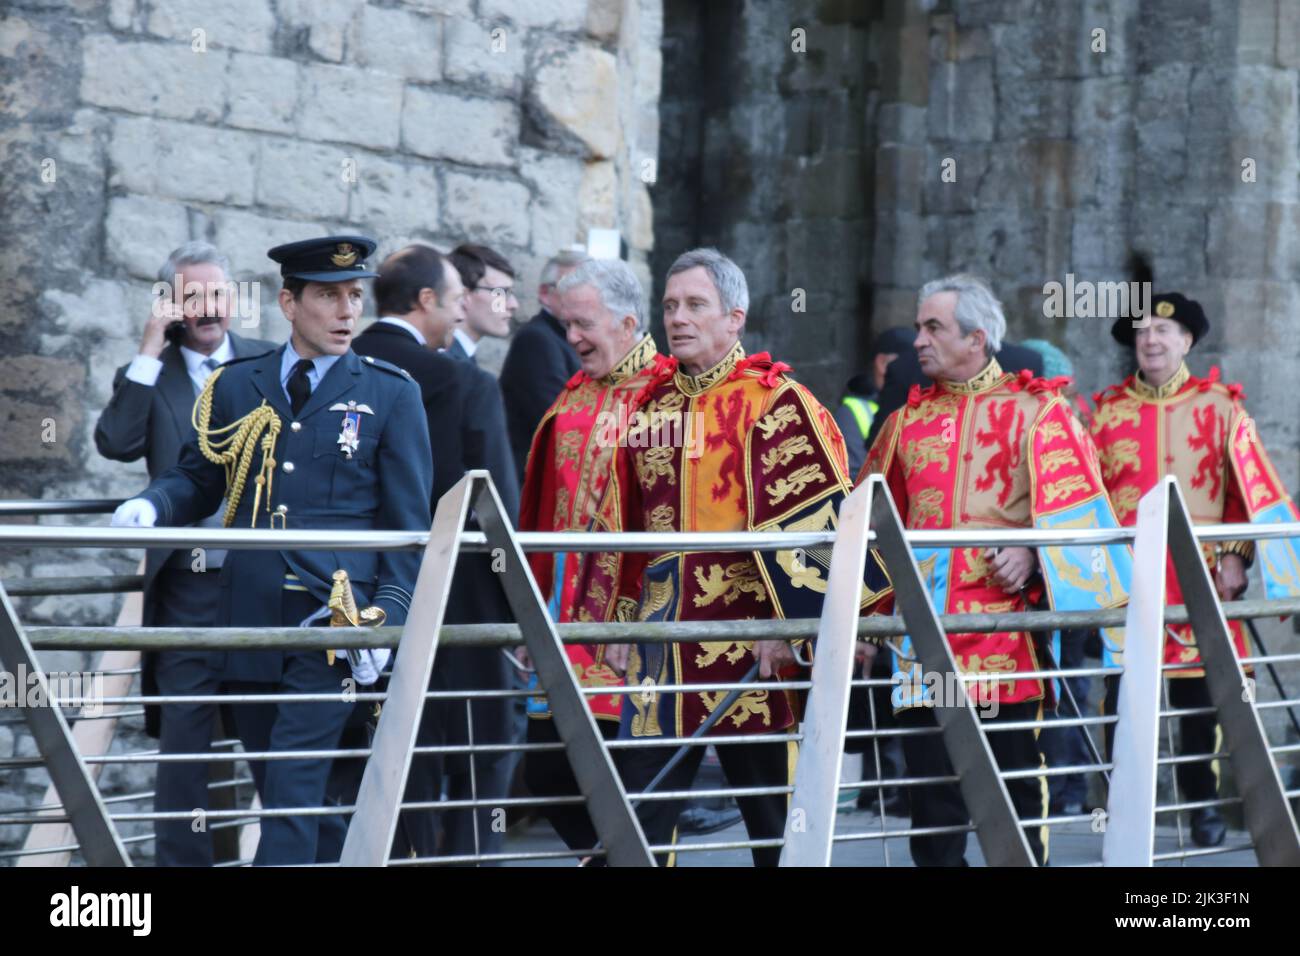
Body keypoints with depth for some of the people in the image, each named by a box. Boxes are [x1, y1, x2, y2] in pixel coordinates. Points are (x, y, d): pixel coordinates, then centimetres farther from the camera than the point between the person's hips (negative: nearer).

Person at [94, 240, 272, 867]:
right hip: (189, 585, -1)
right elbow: (116, 442, -12)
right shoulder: (151, 376, 6)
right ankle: (181, 856, 6)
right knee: (184, 733, 0)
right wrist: (149, 351, -12)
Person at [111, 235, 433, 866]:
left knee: (296, 782, -13)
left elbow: (409, 523, 2)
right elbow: (196, 479, 17)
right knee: (279, 788, 9)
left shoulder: (391, 394, 3)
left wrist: (386, 617, -8)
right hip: (250, 622, 4)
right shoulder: (235, 386, 11)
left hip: (333, 624, -4)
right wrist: (151, 506, -6)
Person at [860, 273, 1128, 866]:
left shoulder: (1034, 412, 4)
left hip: (1003, 620, -4)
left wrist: (1033, 556, -17)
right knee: (932, 795, 1)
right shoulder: (909, 420, 16)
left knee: (1015, 793, -1)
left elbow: (1074, 507, -2)